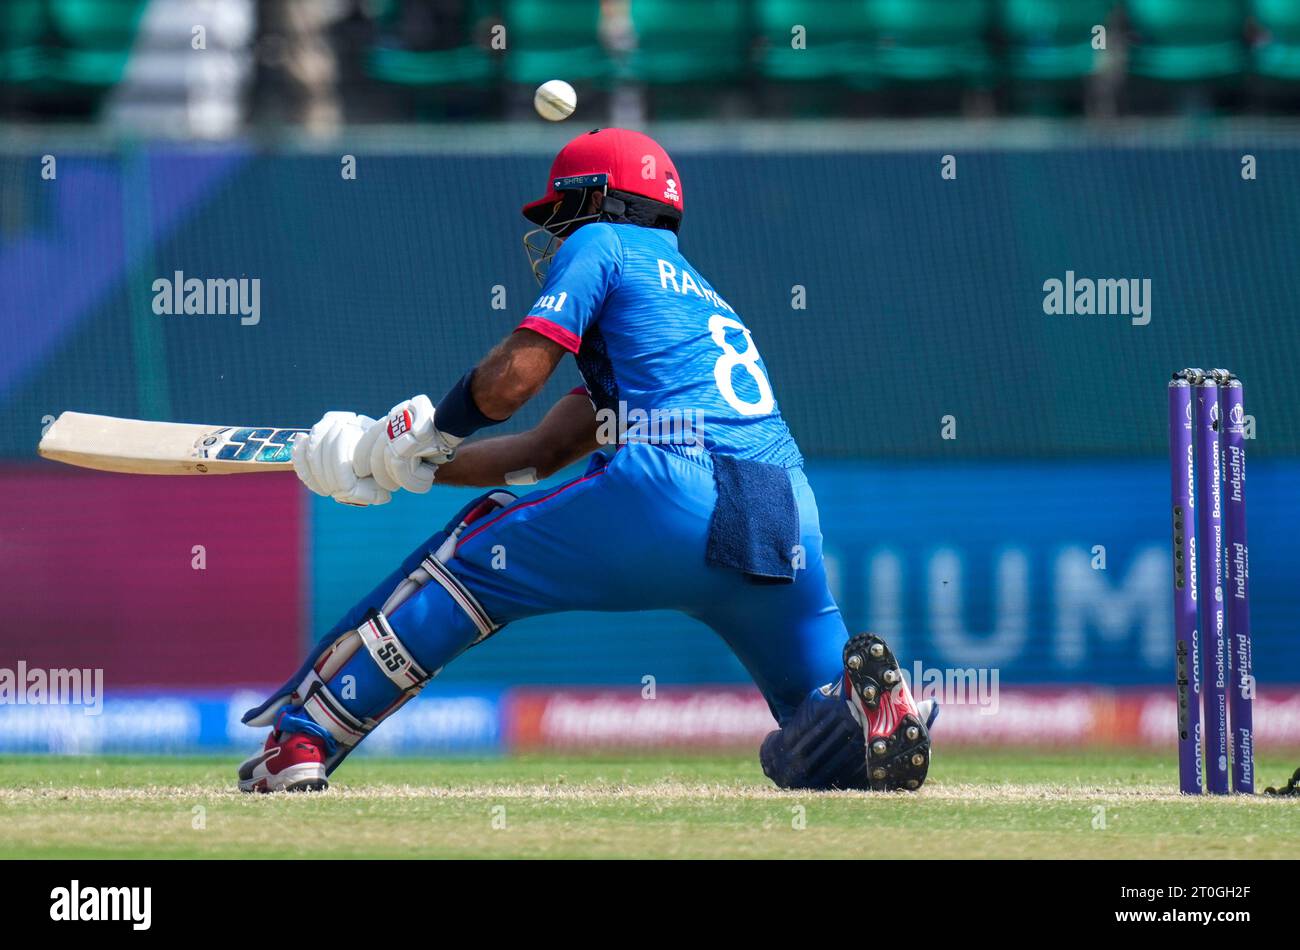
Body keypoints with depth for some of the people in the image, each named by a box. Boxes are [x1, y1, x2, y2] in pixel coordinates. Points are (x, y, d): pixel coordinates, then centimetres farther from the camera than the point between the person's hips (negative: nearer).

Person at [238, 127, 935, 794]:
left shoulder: (601, 244, 15)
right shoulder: (704, 297, 37)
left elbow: (511, 379, 2)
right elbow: (545, 453, 36)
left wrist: (421, 433, 20)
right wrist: (408, 466, 39)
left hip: (666, 496, -6)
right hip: (786, 529, 6)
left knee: (461, 563, 14)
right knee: (816, 749, 17)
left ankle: (299, 741, 9)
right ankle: (869, 703, -19)